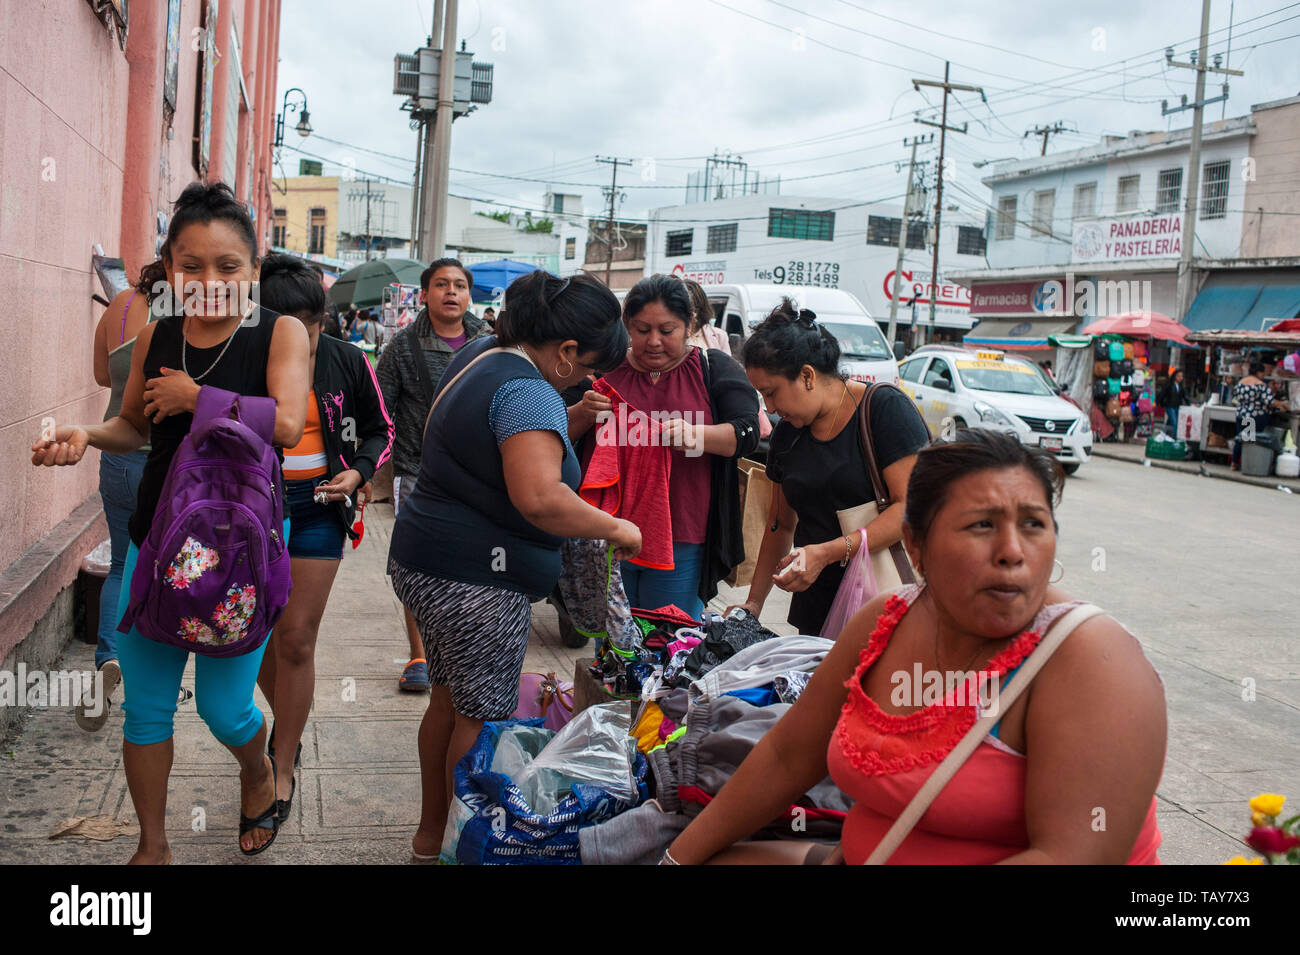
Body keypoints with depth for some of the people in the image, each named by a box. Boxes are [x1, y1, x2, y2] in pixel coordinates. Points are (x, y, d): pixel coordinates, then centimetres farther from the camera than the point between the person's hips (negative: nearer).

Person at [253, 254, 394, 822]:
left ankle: (283, 770, 10)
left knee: (296, 640, -4)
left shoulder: (347, 363, -4)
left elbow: (380, 430, 9)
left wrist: (358, 472, -8)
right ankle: (287, 725, 39)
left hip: (318, 505, -1)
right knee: (259, 634, 9)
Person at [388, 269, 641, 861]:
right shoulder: (528, 392, -22)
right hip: (473, 579, -10)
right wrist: (614, 529, -21)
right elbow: (540, 498, -35)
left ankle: (430, 835, 34)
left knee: (449, 699, 21)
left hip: (424, 561, 10)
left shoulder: (481, 354, 9)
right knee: (482, 718, 4)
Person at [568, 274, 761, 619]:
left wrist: (695, 435, -26)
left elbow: (747, 432, -6)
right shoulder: (606, 368, 8)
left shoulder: (714, 368, 4)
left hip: (681, 543, -2)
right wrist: (582, 413, -14)